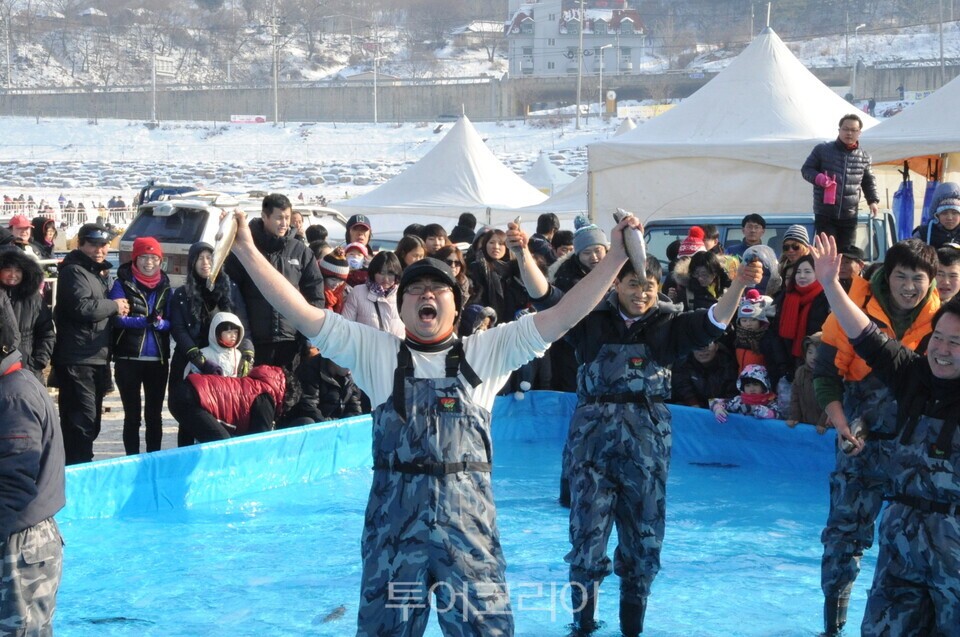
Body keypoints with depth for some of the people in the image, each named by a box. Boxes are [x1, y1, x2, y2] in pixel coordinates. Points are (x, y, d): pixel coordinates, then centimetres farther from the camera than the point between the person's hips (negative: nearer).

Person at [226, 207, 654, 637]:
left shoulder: (487, 352, 10)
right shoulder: (374, 352, 10)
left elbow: (563, 315, 4)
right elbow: (303, 314, 4)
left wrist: (616, 255, -4)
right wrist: (248, 252, -4)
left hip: (468, 519, 0)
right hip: (394, 518, 0)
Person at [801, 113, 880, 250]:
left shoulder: (864, 157, 8)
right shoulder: (822, 149, -1)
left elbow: (868, 181, 21)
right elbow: (806, 169, 5)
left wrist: (873, 200, 5)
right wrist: (818, 177, -16)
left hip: (849, 216, 3)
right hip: (825, 214, -3)